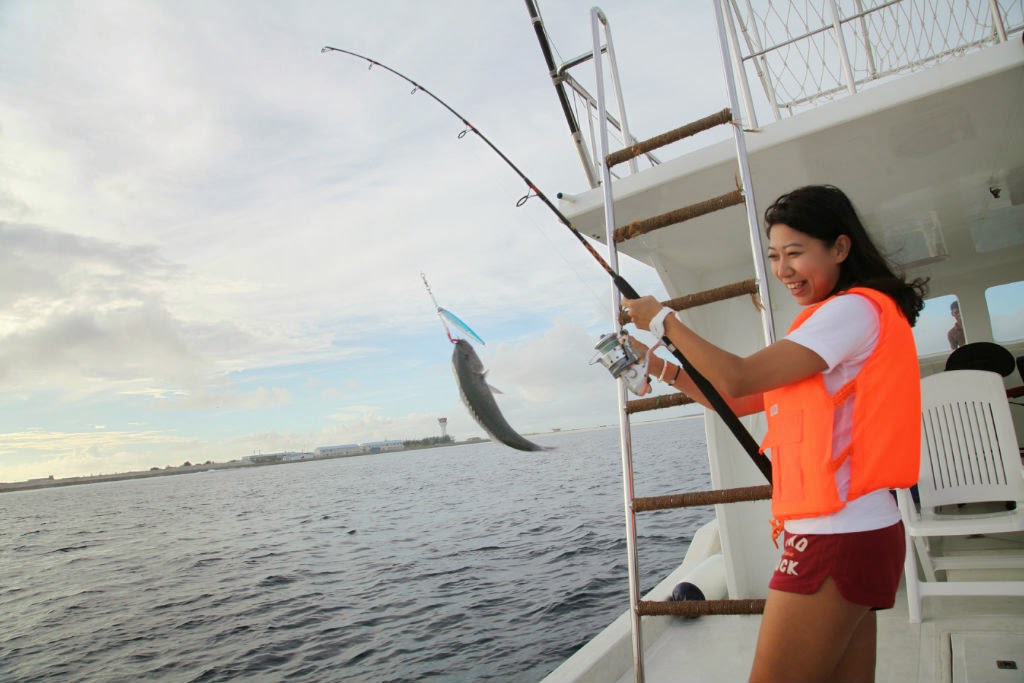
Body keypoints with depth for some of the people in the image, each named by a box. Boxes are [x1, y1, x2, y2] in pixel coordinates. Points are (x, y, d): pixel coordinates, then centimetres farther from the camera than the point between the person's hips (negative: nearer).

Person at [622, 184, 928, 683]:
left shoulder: (856, 308, -10)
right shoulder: (832, 320, 20)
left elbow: (739, 380, -19)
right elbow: (742, 402, 16)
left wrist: (663, 320, -9)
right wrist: (662, 367, 7)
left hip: (839, 535, -10)